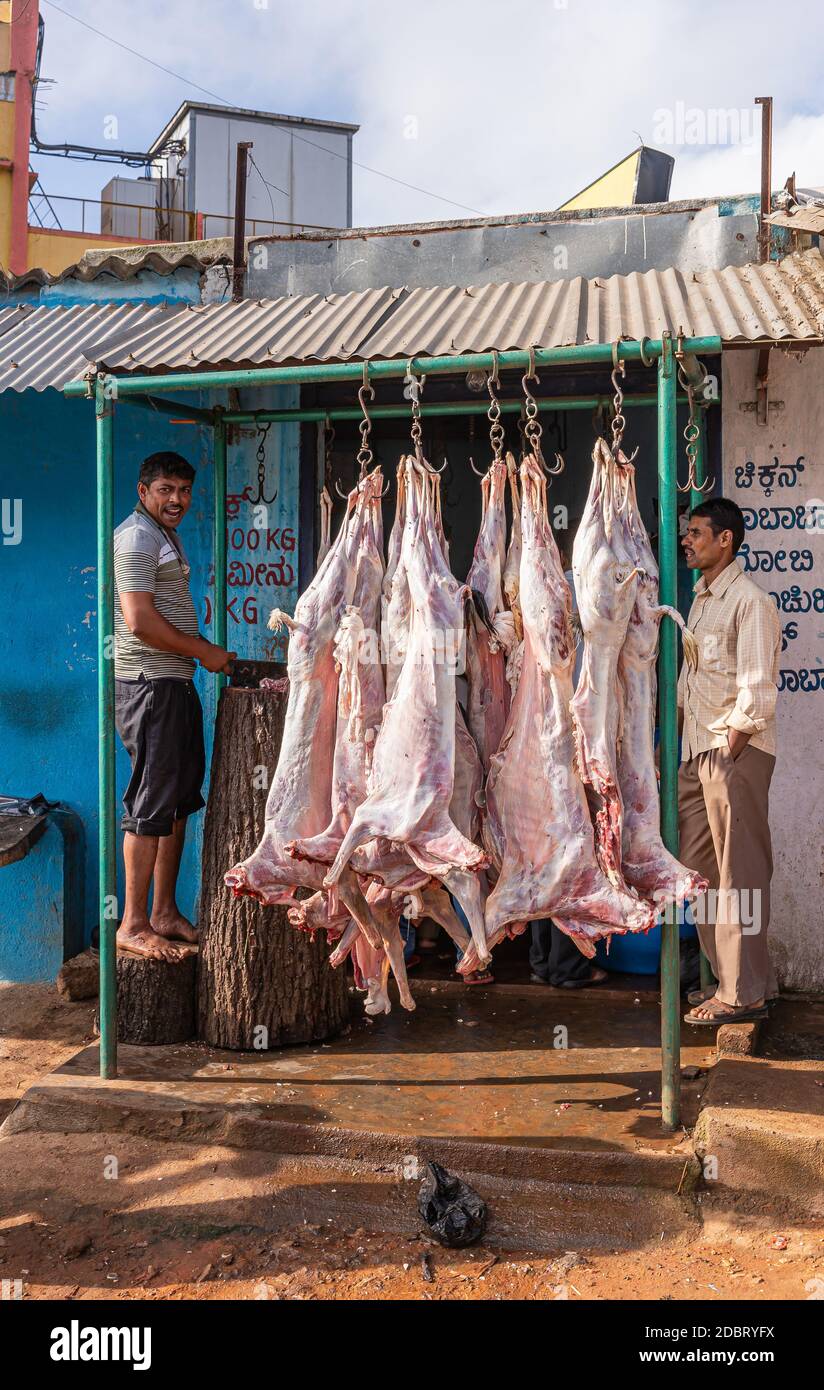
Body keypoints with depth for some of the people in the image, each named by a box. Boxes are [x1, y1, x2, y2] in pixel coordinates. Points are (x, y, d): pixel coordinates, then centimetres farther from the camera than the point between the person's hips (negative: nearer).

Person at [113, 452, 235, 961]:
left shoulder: (167, 537, 21)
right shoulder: (137, 537, -11)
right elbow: (140, 621, -21)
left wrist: (207, 651, 11)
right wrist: (204, 651, -13)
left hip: (175, 683, 11)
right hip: (149, 685, -10)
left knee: (179, 800, 13)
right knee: (152, 804, -7)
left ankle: (165, 913, 22)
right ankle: (133, 925, 2)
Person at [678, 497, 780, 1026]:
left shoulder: (750, 601, -9)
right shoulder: (701, 600, 18)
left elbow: (757, 691, -15)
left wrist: (728, 750, -15)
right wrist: (676, 737, 12)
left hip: (736, 751, -9)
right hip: (699, 750, 9)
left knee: (740, 873, -3)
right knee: (699, 866, 13)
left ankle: (745, 992, 6)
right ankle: (726, 977, 25)